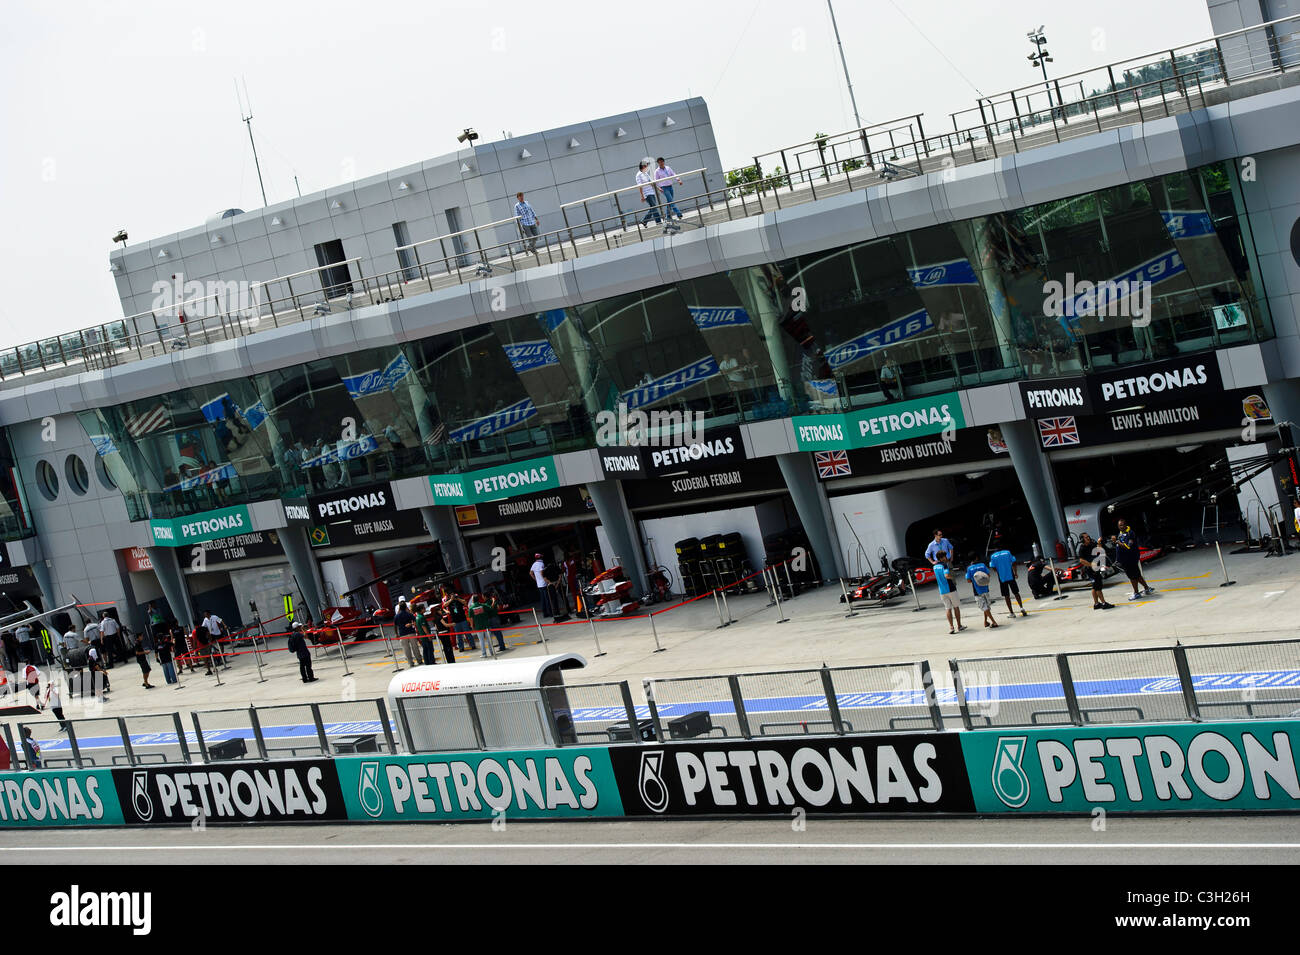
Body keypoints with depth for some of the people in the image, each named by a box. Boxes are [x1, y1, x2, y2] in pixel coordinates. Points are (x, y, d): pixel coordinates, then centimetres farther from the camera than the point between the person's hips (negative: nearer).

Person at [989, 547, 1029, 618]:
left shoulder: (993, 556, -2)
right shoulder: (1007, 552, 0)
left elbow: (994, 568, -4)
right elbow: (1014, 563, -1)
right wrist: (1015, 573, 11)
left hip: (1002, 578, -1)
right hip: (1011, 576, 1)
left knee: (1006, 596, 7)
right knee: (1016, 593, 11)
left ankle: (1011, 612, 8)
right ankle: (1021, 608, -4)